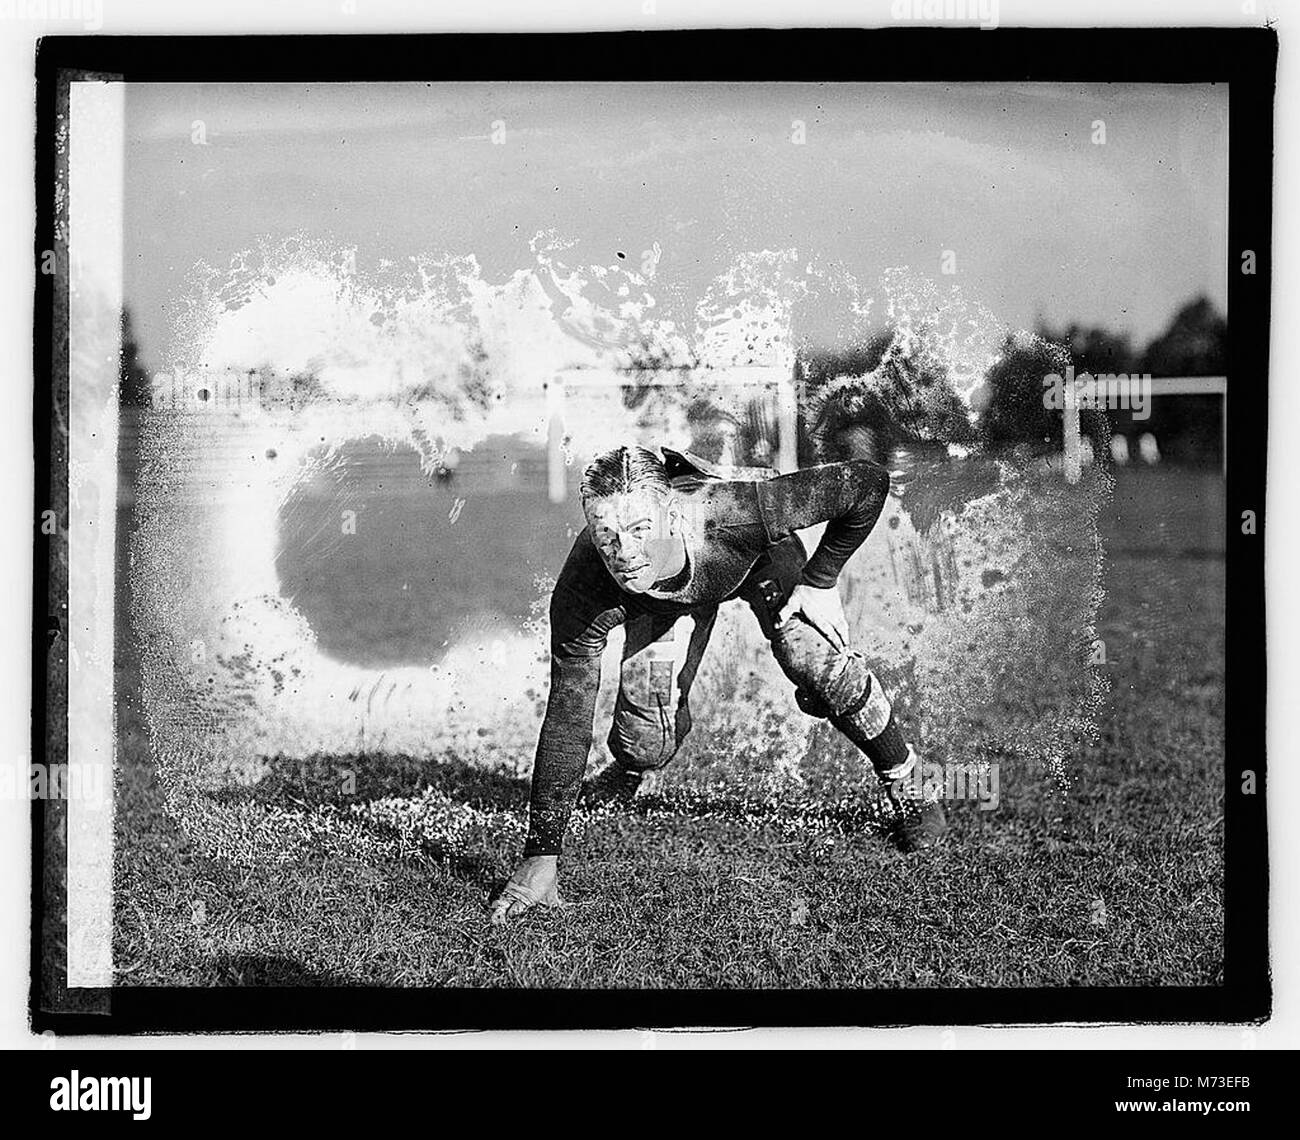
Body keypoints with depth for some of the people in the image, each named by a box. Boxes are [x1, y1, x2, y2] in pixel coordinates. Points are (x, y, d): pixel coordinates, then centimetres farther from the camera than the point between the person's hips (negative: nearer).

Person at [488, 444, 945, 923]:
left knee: (819, 668, -24)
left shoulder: (732, 512, -45)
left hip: (760, 559, -1)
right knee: (649, 743, -10)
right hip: (662, 598, 1)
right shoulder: (581, 592, -39)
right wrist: (540, 857, -37)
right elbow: (566, 722, -34)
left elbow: (867, 481, -33)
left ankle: (907, 786, 3)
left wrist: (820, 581, -25)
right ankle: (626, 773, 31)